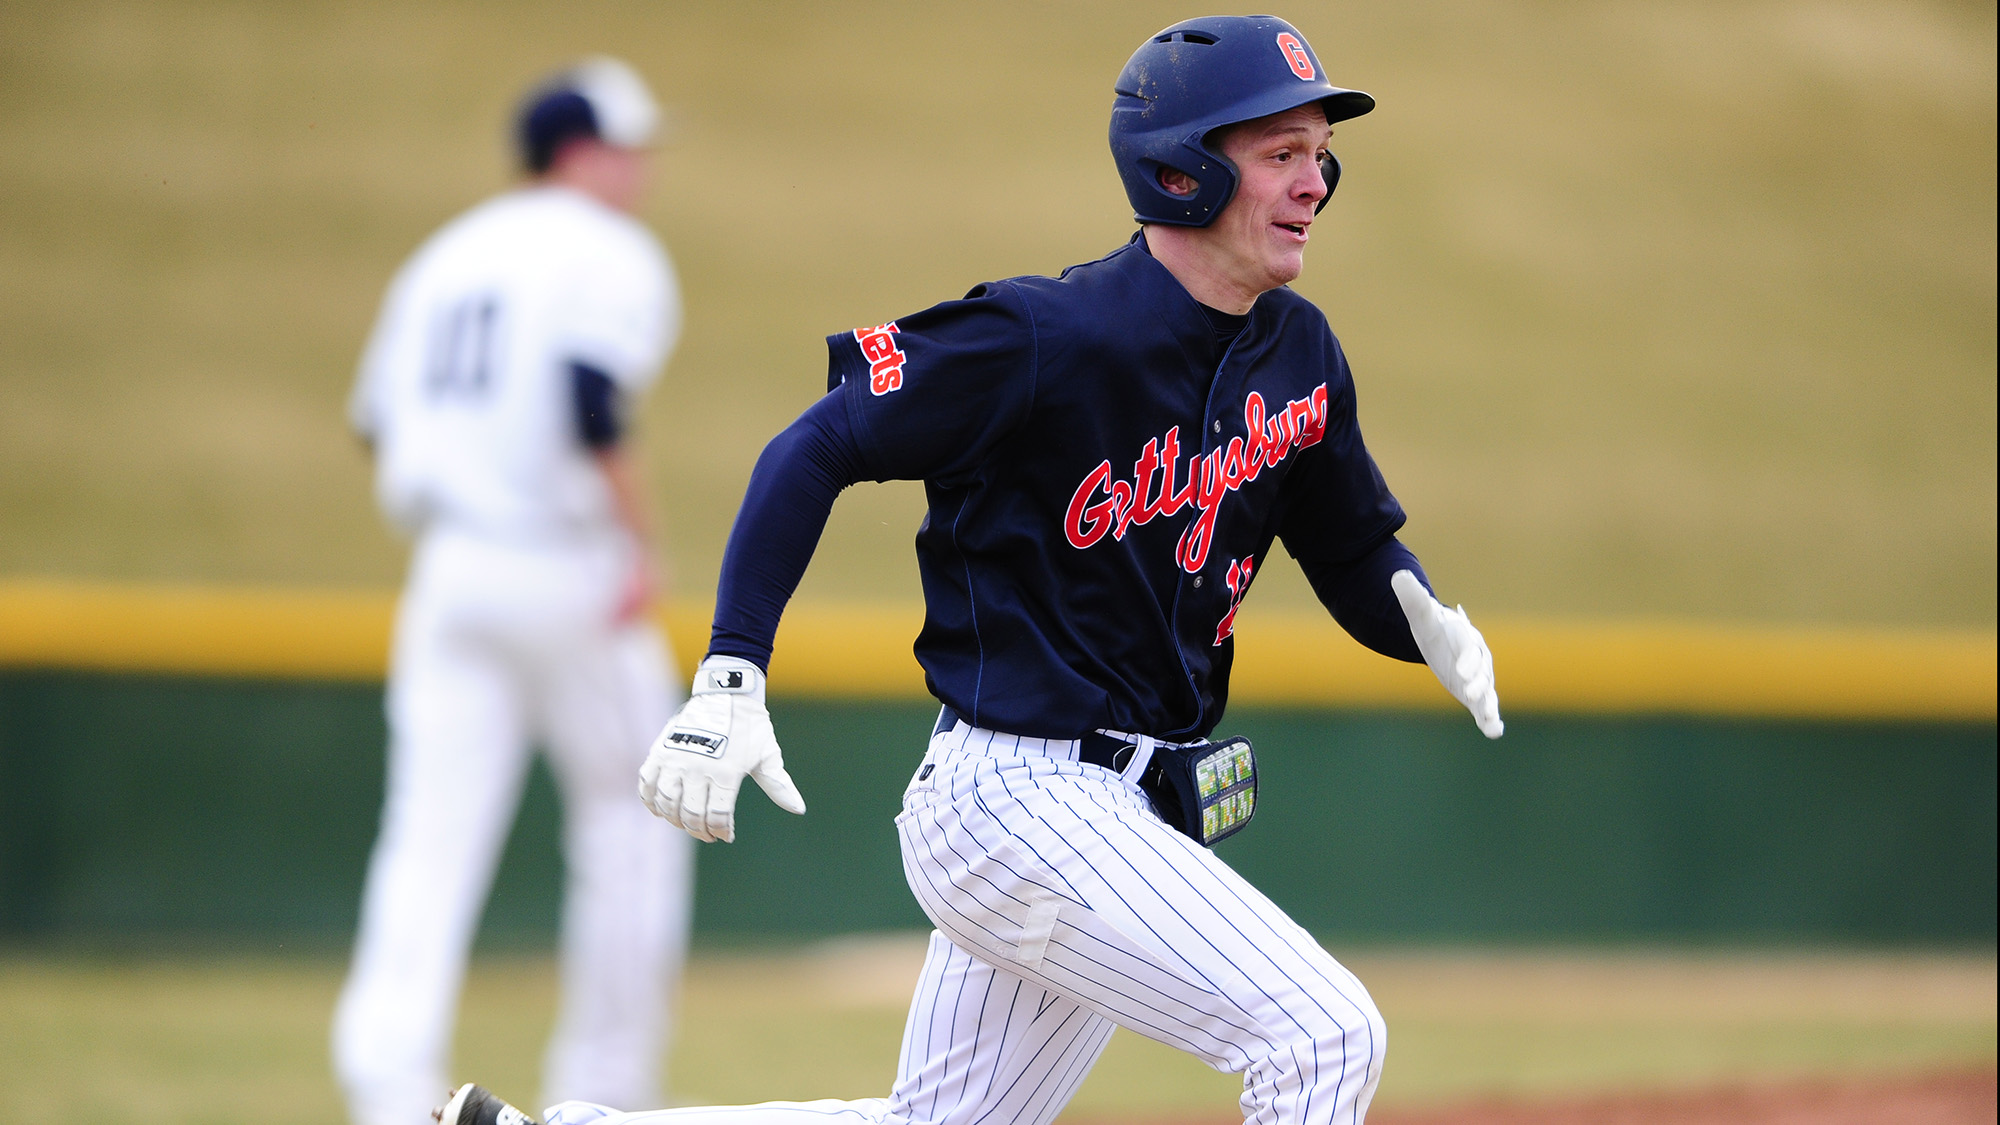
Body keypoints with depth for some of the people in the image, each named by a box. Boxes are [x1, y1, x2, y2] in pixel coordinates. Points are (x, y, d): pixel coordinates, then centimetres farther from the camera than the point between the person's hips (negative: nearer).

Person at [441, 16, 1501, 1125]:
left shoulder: (1297, 355, 6)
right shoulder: (1047, 338, -17)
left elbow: (1353, 547, 16)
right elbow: (817, 449, -13)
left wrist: (1425, 623, -8)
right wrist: (729, 678, -22)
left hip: (1134, 820, 9)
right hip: (1015, 796, -9)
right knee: (1321, 1035, -17)